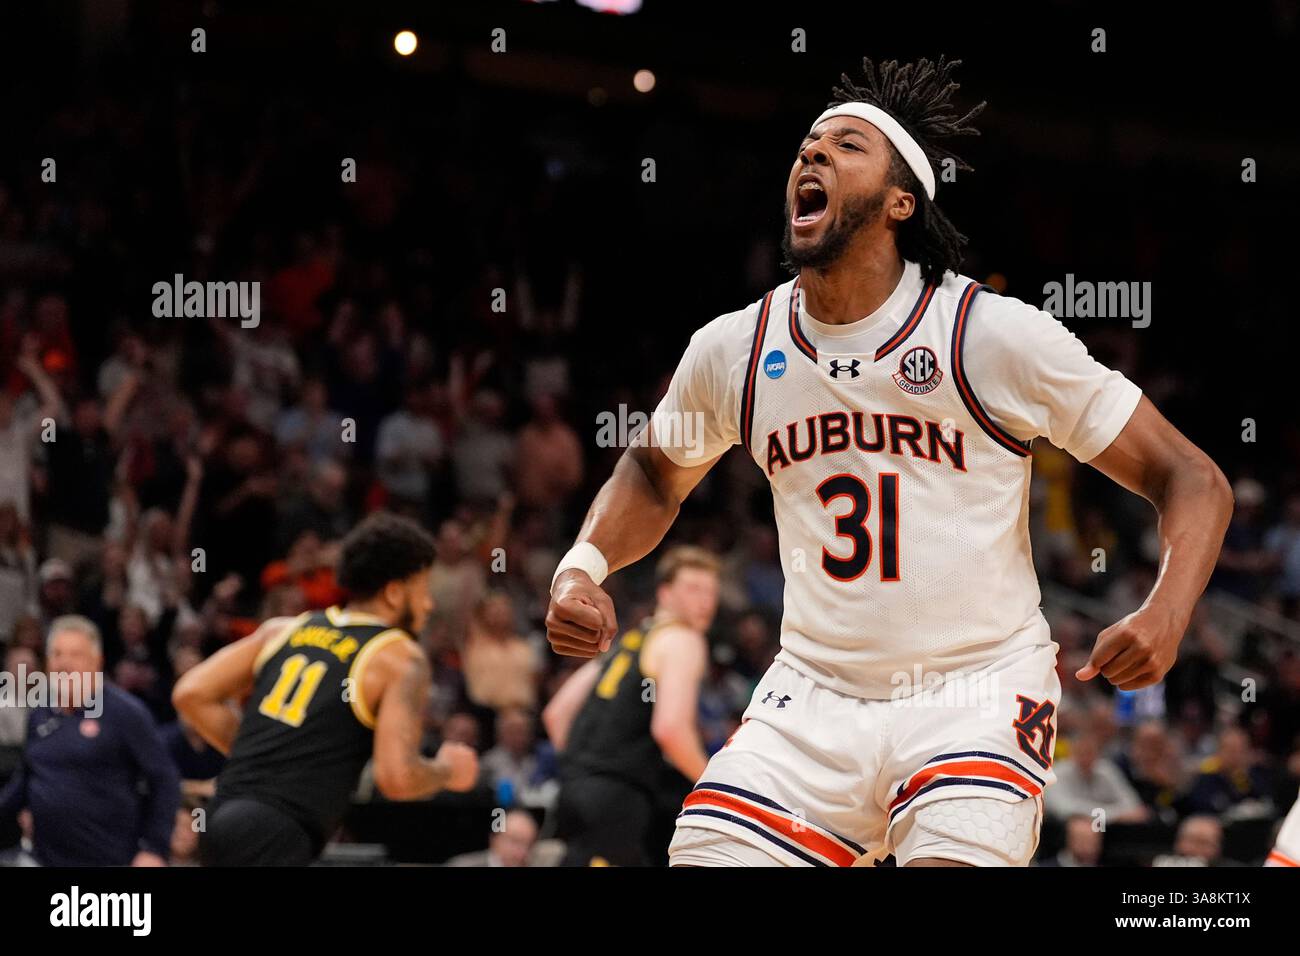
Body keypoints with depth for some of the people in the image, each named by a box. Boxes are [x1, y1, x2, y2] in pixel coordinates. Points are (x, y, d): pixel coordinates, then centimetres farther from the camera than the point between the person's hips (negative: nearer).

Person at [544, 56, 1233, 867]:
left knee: (952, 860, -29)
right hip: (815, 699, 4)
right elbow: (655, 476, 24)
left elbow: (1192, 480, -5)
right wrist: (582, 568, 4)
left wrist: (1166, 615, -23)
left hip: (977, 697, -4)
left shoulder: (998, 334, -9)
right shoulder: (733, 350, 3)